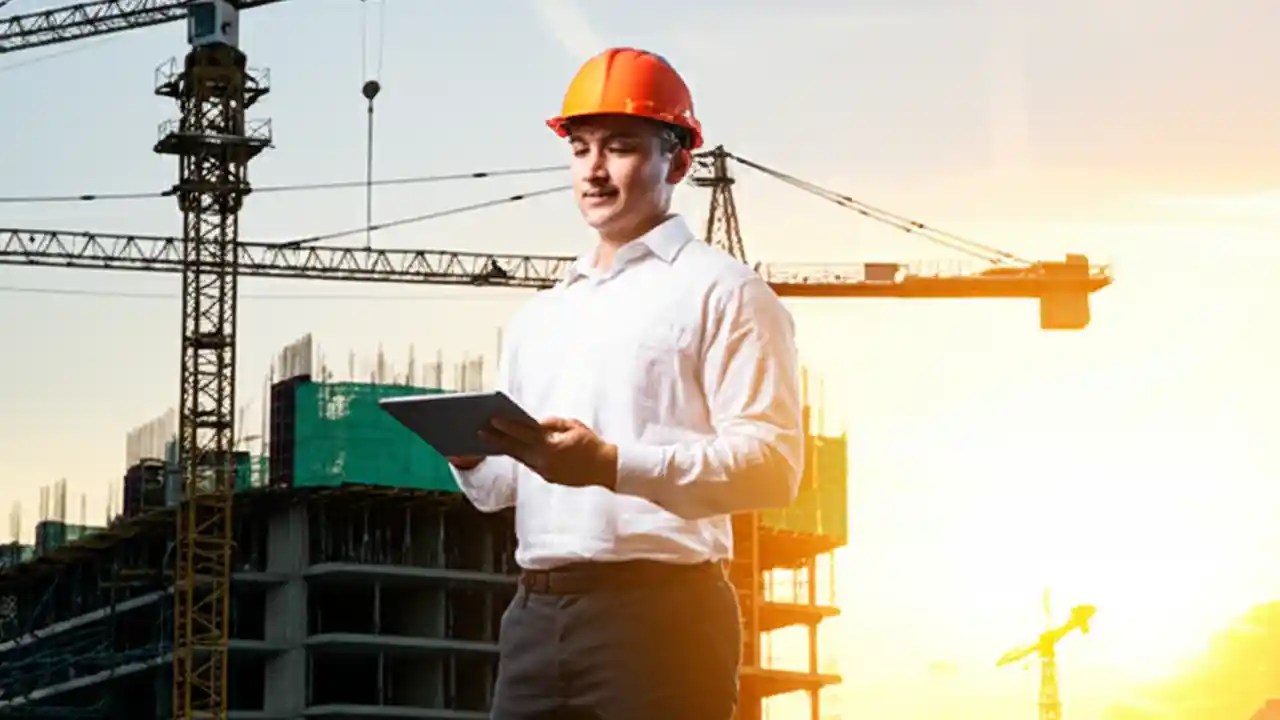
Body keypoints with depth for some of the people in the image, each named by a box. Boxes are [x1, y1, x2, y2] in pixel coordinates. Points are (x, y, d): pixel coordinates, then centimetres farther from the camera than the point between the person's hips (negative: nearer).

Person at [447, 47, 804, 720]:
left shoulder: (719, 291, 1)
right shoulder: (538, 315, 23)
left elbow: (772, 462, -11)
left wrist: (613, 465, -22)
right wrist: (470, 456, 0)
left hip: (659, 612, -6)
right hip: (535, 614, 6)